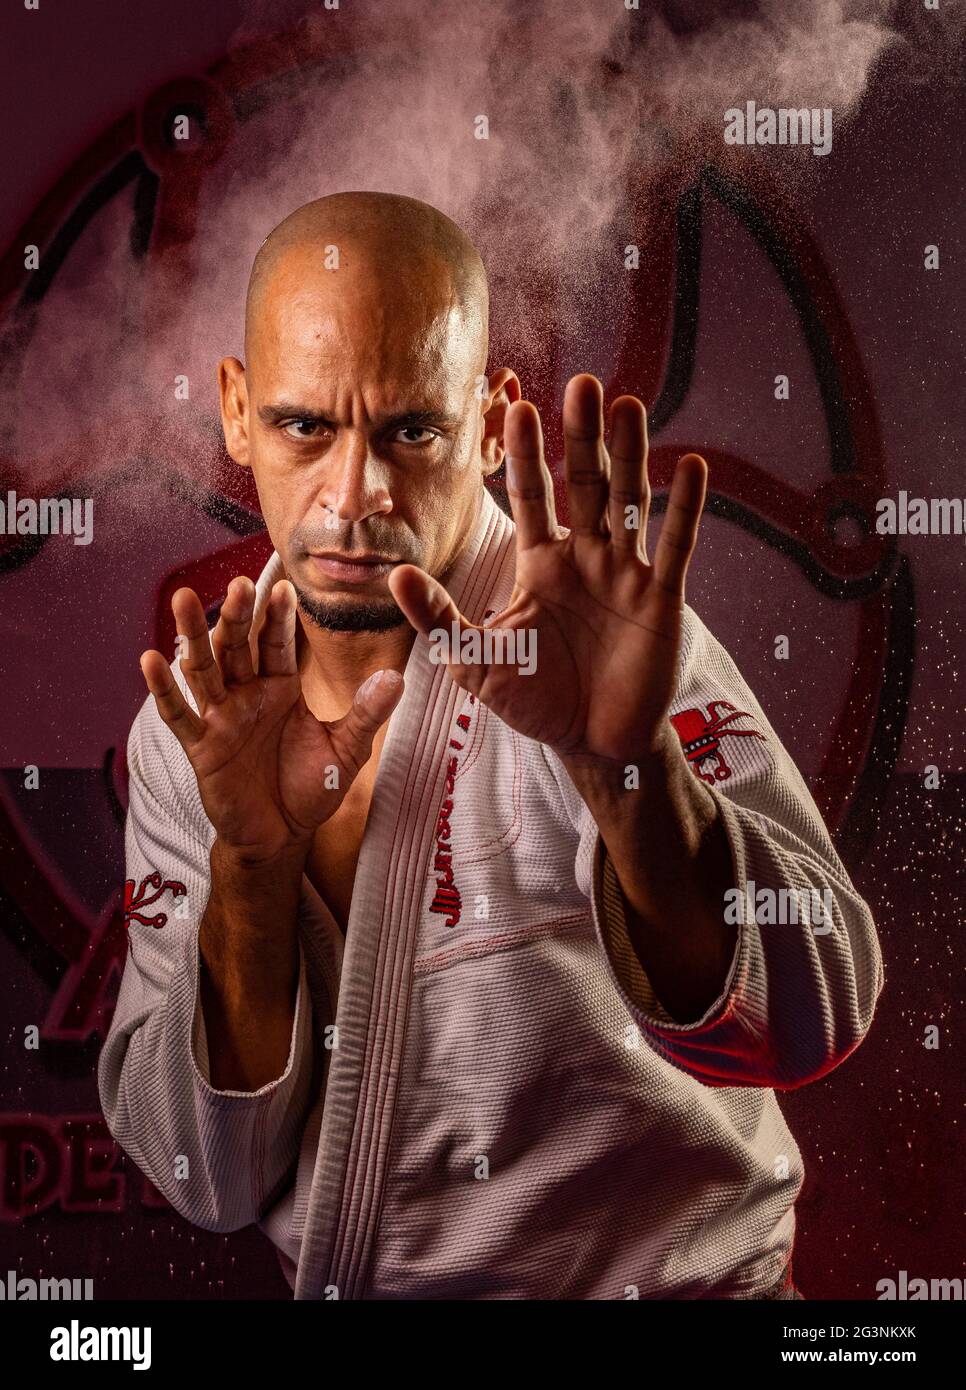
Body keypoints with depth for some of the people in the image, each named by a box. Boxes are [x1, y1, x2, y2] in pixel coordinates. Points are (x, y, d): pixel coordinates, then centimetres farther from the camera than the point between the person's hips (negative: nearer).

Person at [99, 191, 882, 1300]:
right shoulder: (192, 719, -2)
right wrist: (249, 860, -19)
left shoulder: (608, 645, -13)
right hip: (320, 1283, 4)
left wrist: (624, 762, -38)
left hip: (654, 1273, -3)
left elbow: (804, 1023, -24)